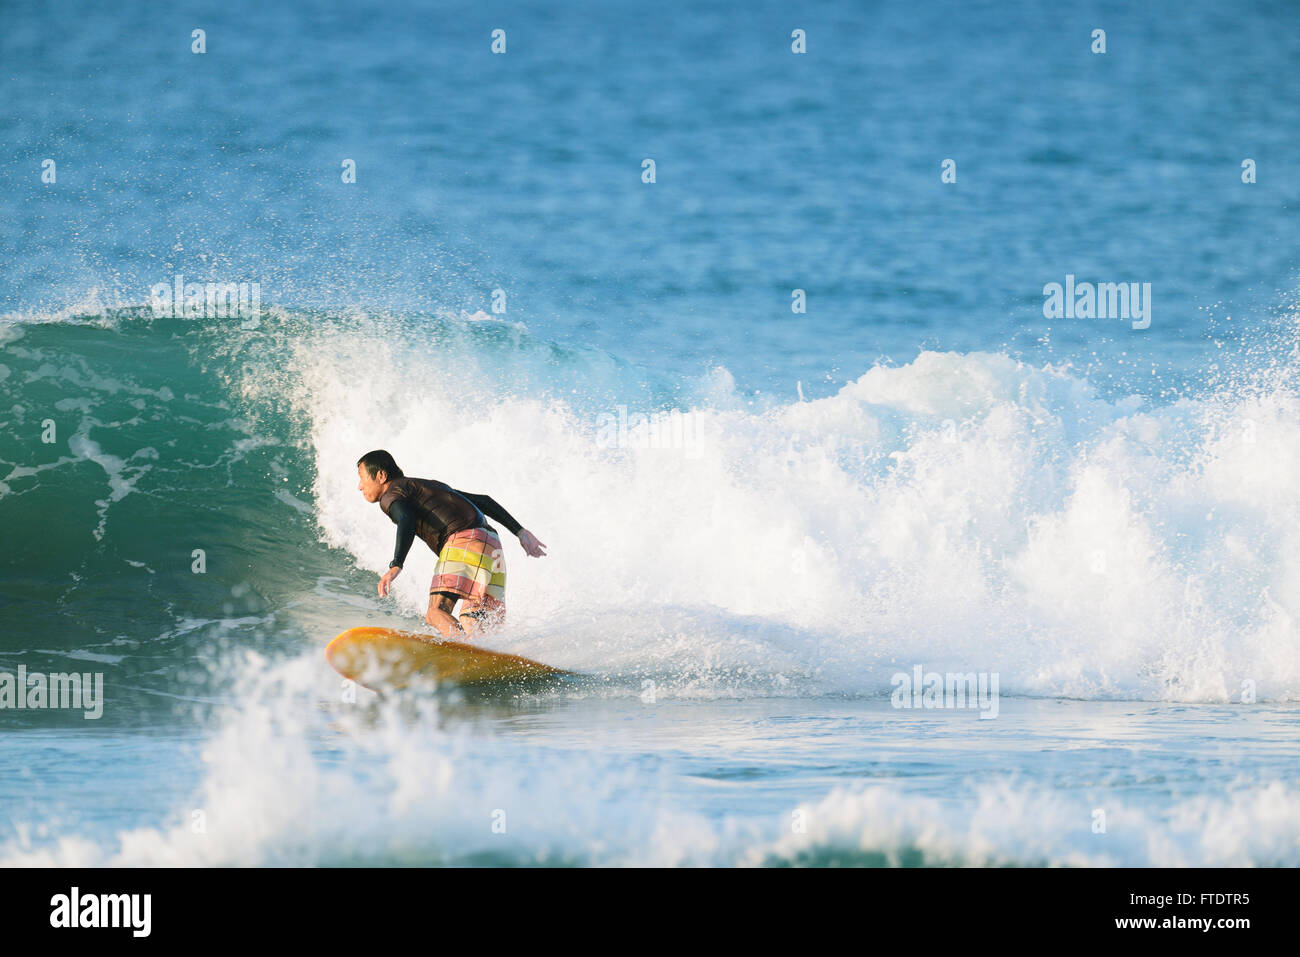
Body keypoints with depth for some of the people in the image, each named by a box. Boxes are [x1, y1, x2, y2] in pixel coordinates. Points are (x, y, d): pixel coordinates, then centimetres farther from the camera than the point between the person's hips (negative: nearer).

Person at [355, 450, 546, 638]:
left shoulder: (391, 494, 9)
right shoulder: (429, 486, 35)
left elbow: (407, 522, -14)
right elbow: (483, 501, 32)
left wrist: (395, 566, -26)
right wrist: (520, 532, 29)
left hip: (464, 539, -8)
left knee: (437, 612, -23)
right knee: (473, 627, 1)